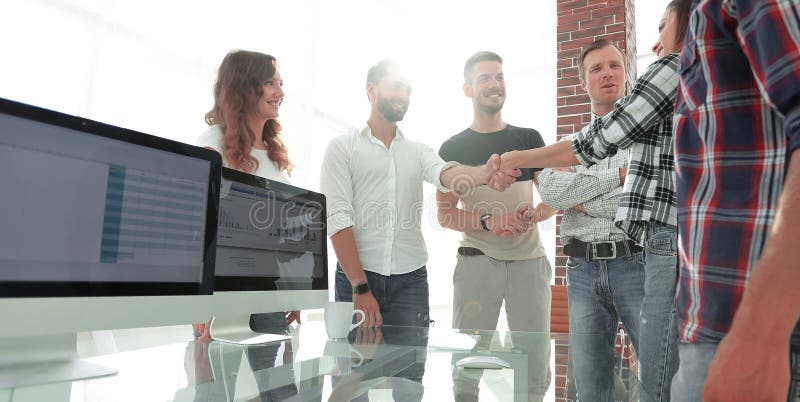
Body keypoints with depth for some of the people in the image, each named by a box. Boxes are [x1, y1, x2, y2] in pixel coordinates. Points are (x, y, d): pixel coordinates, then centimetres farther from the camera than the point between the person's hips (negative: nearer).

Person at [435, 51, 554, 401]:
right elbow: (445, 214, 2)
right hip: (477, 262, -2)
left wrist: (534, 215, -10)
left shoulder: (529, 139, 12)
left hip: (529, 260, 2)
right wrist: (490, 222, -16)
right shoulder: (453, 149, 6)